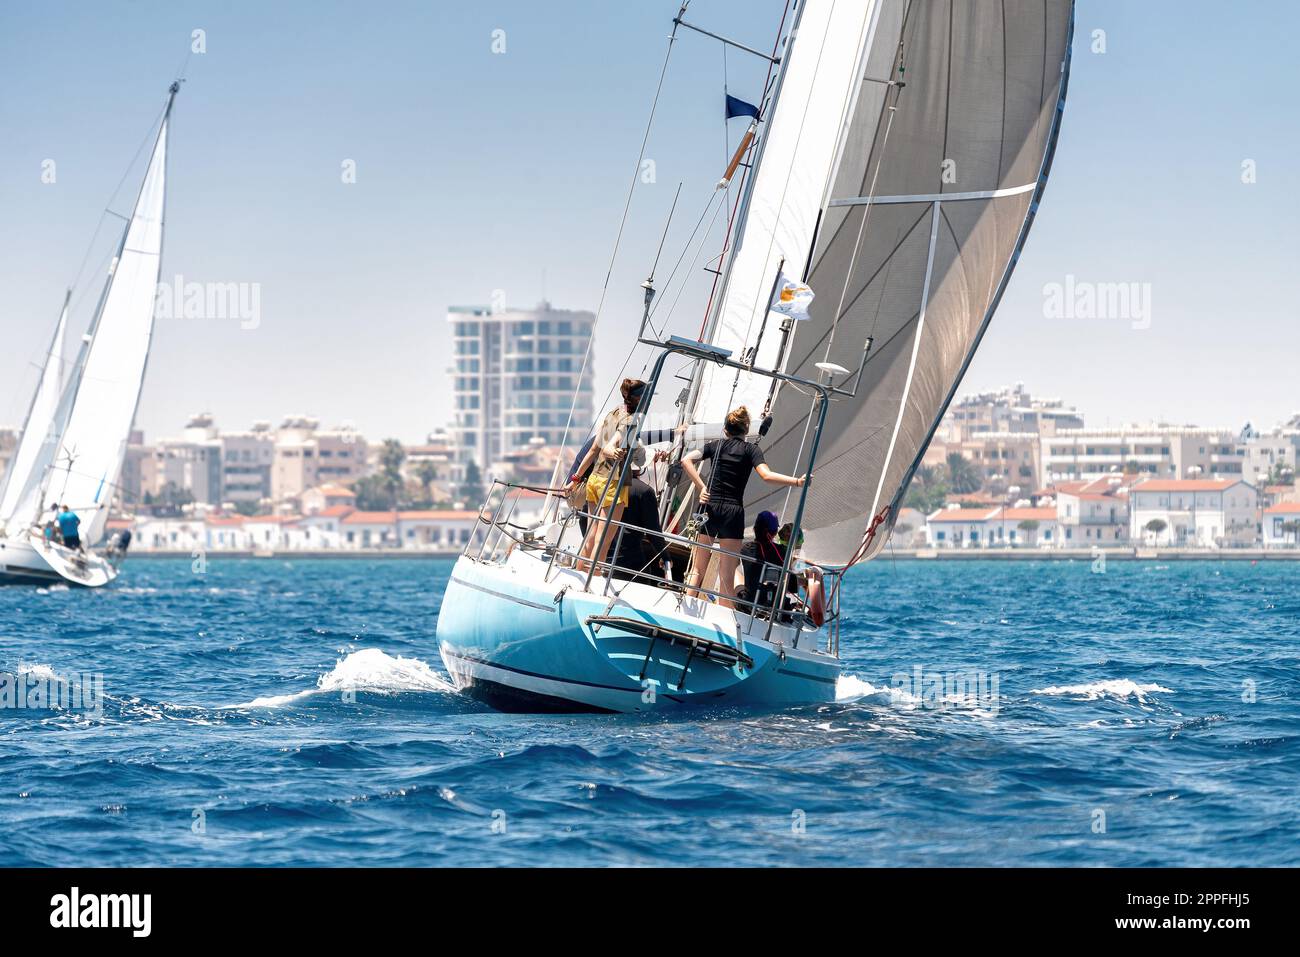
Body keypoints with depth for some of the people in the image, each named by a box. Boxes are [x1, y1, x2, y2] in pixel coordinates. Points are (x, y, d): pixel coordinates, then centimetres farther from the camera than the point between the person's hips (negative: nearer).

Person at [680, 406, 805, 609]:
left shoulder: (716, 445, 11)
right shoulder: (751, 449, 2)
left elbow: (686, 460, 0)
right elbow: (766, 475, -14)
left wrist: (701, 487, -3)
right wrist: (797, 482, -17)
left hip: (710, 507, 3)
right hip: (732, 511, -3)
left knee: (697, 569, 11)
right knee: (727, 576, -1)